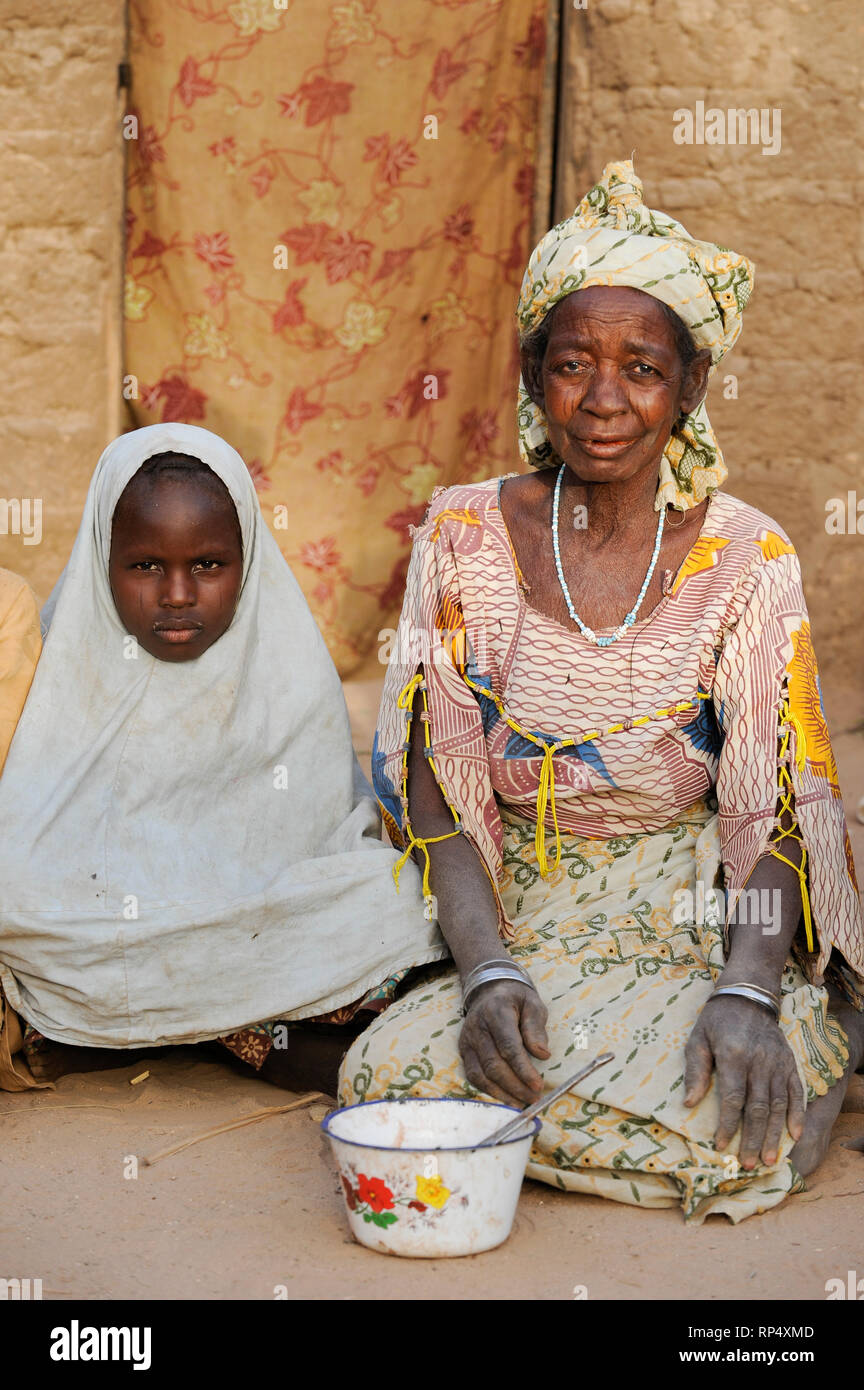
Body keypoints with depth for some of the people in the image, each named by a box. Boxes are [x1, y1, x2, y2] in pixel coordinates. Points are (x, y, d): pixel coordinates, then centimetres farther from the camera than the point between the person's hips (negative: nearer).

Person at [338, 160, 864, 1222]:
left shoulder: (746, 558, -3)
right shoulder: (466, 536, 0)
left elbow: (777, 812, -7)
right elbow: (440, 788, -4)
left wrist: (745, 991, -26)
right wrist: (487, 970, -20)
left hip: (700, 927, 0)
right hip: (517, 925, 1)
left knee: (732, 1124, -28)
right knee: (394, 1075, -27)